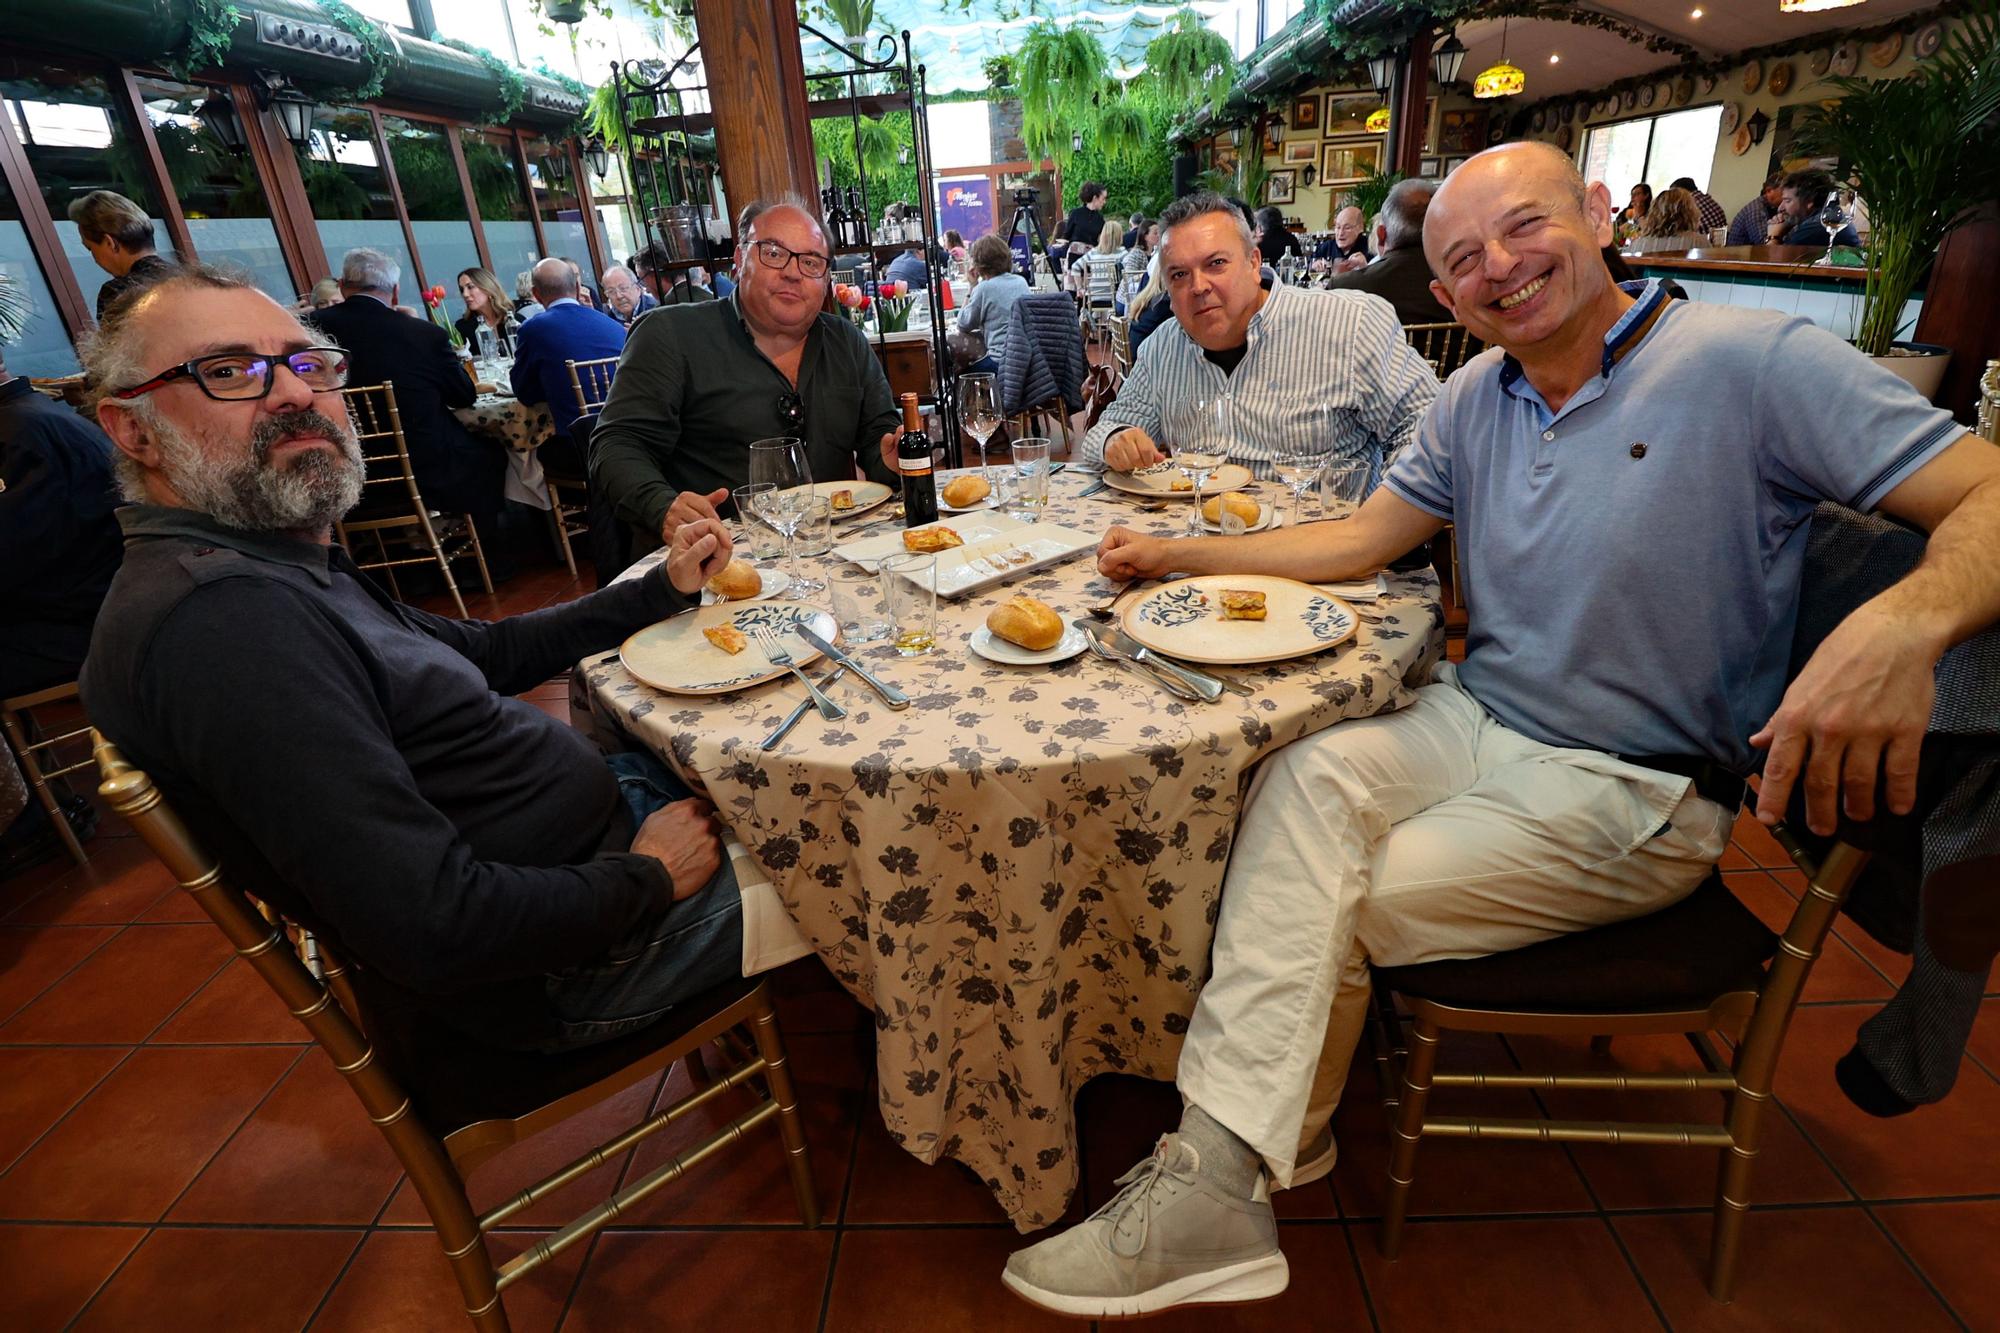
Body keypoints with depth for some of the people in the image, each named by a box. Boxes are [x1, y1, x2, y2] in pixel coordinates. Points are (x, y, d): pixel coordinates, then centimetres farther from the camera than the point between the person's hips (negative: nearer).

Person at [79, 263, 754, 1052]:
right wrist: (647, 880, -20)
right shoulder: (215, 614, -28)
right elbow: (436, 929, -34)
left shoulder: (275, 571, 6)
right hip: (564, 967, -9)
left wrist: (662, 590, 10)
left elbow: (486, 652, 15)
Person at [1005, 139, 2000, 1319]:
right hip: (1476, 723, 5)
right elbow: (1363, 539, 11)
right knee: (1306, 775, -24)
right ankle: (1222, 1176, -20)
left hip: (1633, 794, -5)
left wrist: (1906, 623, -36)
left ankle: (1229, 1173, -1)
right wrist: (1181, 554, 4)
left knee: (1337, 903, -20)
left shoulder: (1754, 362, -10)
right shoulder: (1480, 396, 9)